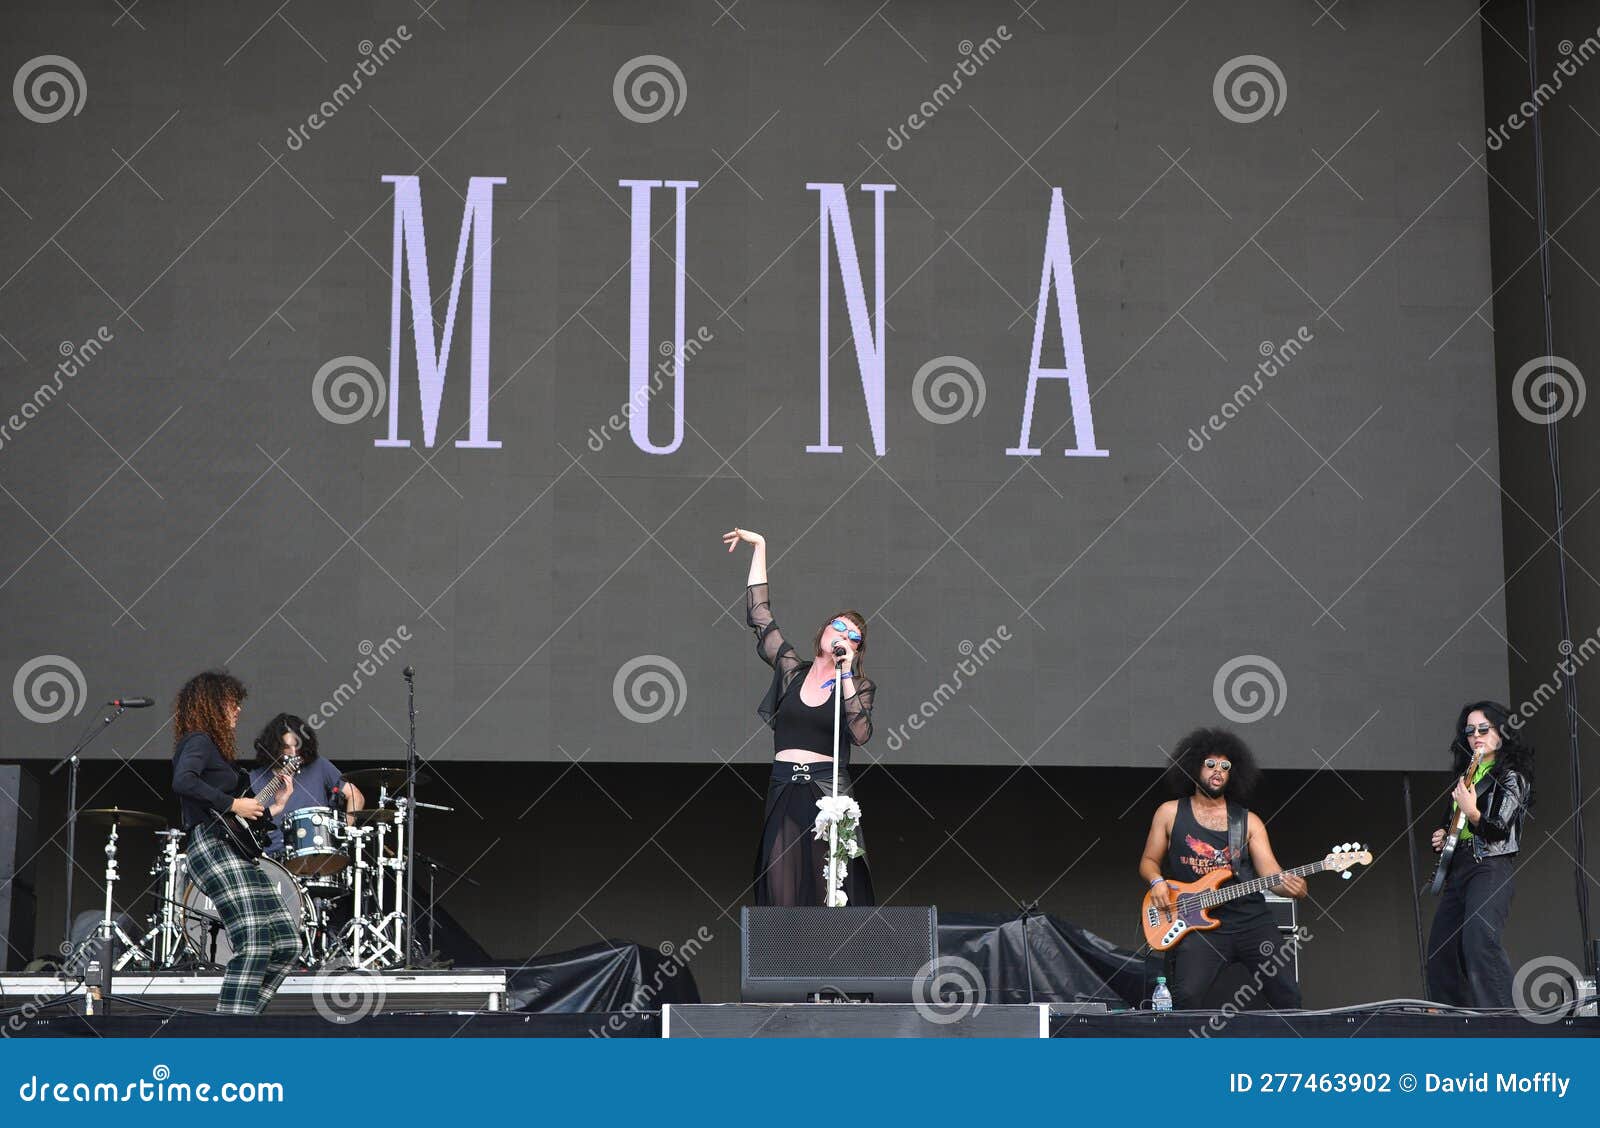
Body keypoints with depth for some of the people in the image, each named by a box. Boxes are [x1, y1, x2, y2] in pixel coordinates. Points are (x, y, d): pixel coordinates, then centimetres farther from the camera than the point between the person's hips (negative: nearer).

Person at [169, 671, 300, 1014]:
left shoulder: (216, 747, 25)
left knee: (286, 944, 5)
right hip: (213, 848, -10)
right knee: (254, 943, -21)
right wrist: (233, 804, -19)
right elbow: (182, 782, -25)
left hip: (238, 853, 10)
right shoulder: (198, 741, -4)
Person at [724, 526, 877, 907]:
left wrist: (845, 676, -11)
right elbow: (758, 615, 10)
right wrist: (759, 548, 9)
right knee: (781, 892, -5)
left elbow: (860, 734, -10)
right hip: (784, 792, 2)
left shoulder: (859, 686, 7)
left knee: (831, 894, -7)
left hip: (829, 791, -2)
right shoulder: (791, 669, 11)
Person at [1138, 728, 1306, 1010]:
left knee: (1288, 997, -9)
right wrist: (1157, 882, -7)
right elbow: (1149, 861, 16)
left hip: (1253, 920, 2)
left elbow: (1270, 870, 3)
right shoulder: (1170, 813, 9)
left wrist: (1290, 884, -20)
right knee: (1186, 997, -23)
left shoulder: (1248, 821, 11)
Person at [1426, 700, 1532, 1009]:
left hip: (1491, 867, -9)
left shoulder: (1511, 776, -4)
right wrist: (1444, 835, 12)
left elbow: (1499, 831, -15)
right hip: (1458, 866, 9)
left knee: (1480, 941, -29)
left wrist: (1472, 812, -32)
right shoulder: (1467, 774, 19)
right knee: (1441, 949, 6)